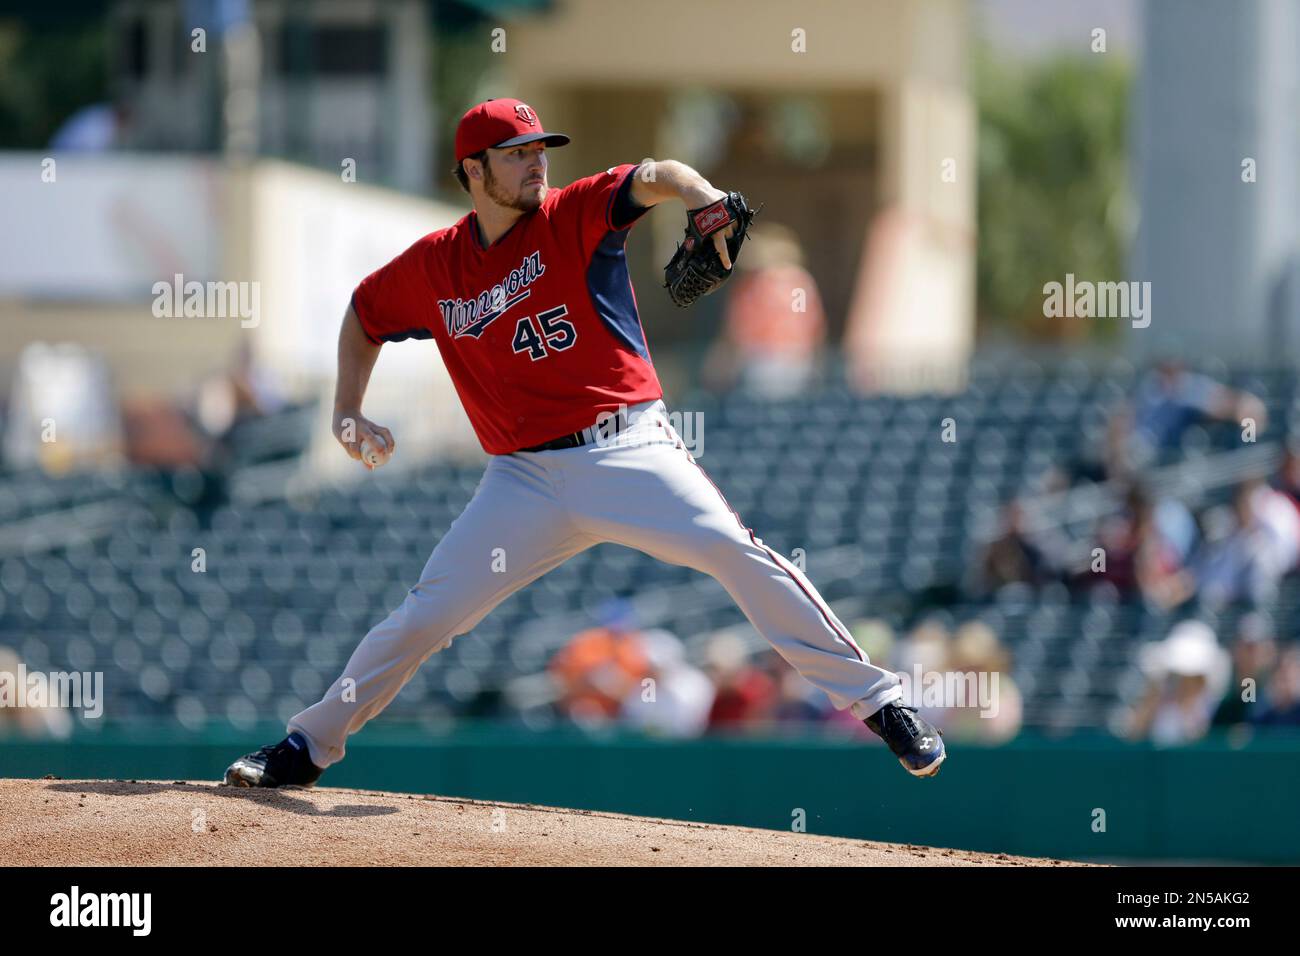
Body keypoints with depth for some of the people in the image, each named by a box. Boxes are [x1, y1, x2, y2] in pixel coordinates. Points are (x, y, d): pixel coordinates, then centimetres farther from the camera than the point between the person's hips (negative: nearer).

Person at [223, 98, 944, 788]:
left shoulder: (573, 218, -2)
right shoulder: (433, 267, 8)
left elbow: (650, 178, -21)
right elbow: (363, 316, 26)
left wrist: (703, 199, -42)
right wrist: (346, 412, 14)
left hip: (628, 453, -3)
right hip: (524, 480, 3)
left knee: (737, 552, -20)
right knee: (424, 616, -1)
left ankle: (877, 701, -15)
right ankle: (308, 746, 15)